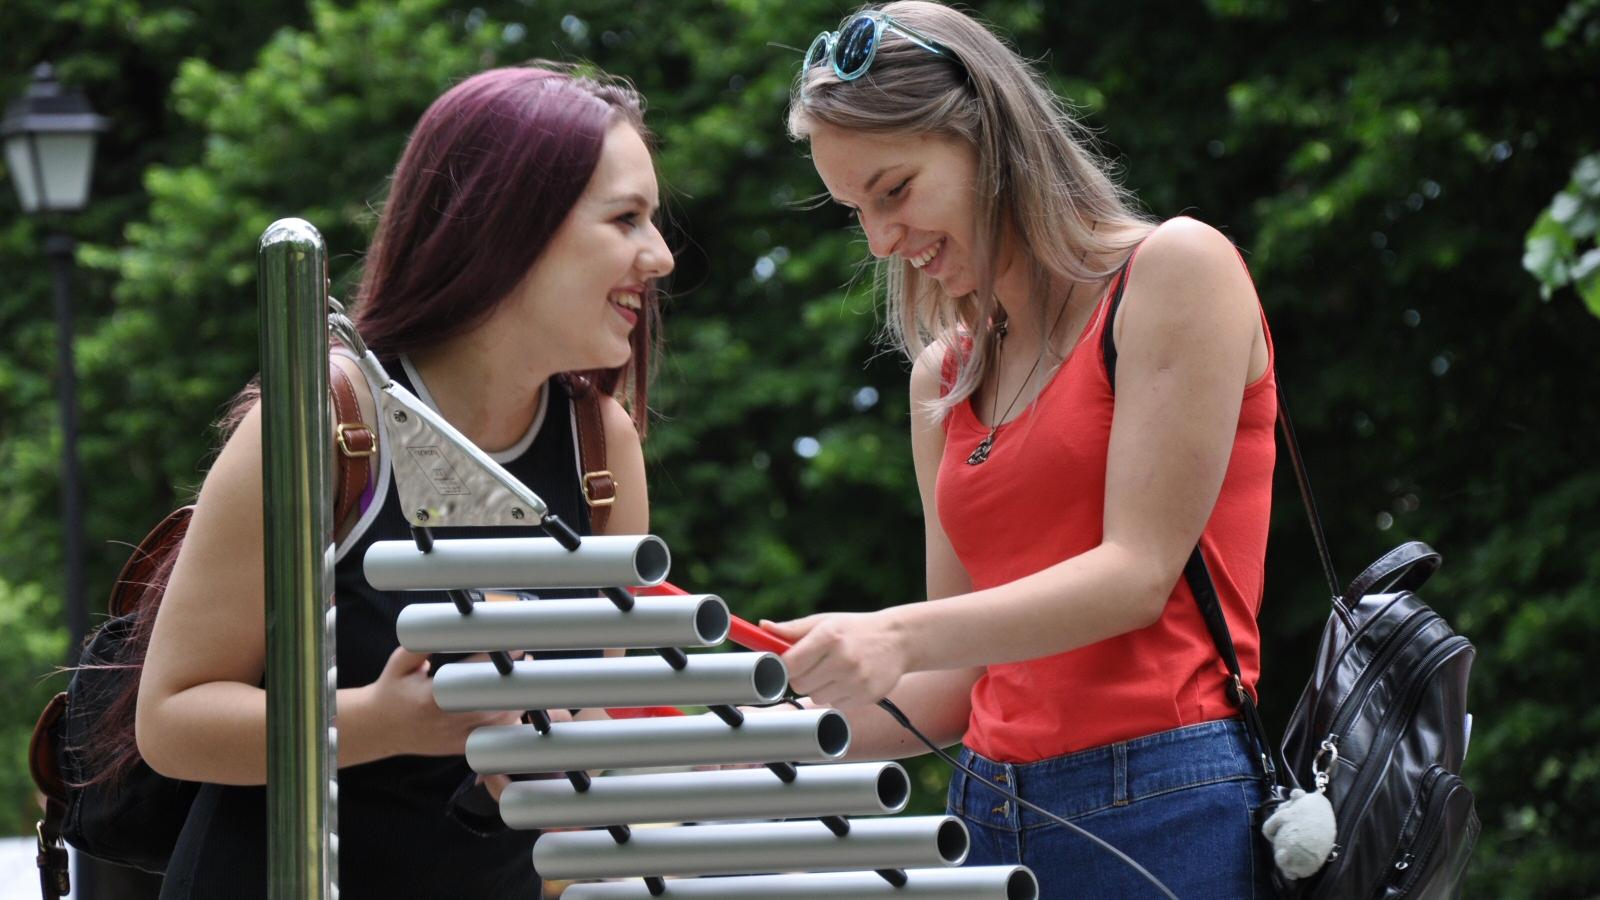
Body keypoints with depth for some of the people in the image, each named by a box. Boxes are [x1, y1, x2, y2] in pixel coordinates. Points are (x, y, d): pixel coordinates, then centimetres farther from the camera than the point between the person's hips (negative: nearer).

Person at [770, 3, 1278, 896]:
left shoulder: (1175, 269, -2)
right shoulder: (946, 374, 17)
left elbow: (1138, 572, -12)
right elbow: (957, 688, 15)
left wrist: (898, 636, -23)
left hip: (1162, 817, -6)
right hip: (995, 813, 6)